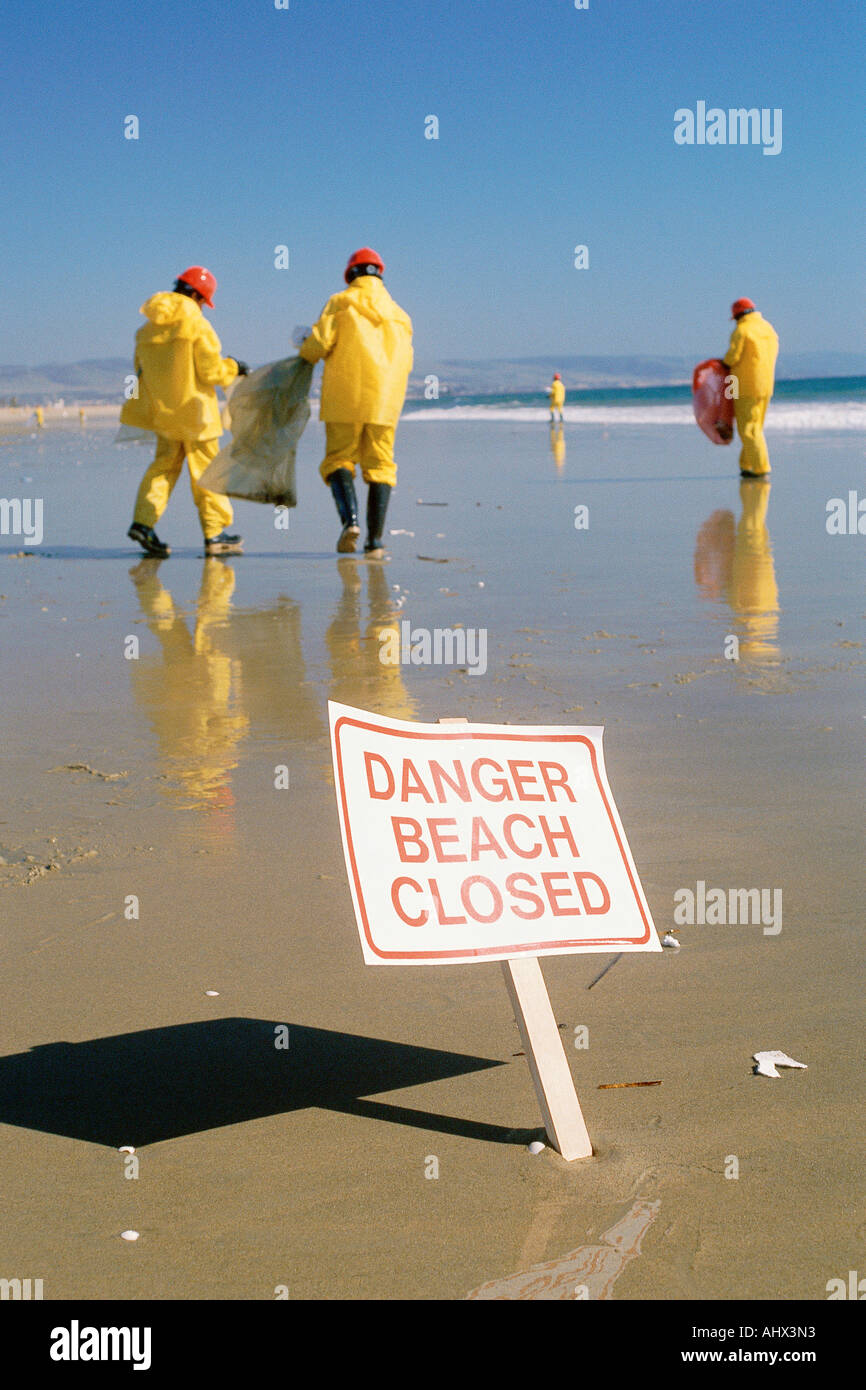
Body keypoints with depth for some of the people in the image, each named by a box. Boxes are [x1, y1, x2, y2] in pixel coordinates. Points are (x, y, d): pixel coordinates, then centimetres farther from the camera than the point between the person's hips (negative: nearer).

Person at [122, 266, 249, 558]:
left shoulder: (147, 329, 7)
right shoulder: (197, 325, -12)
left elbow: (141, 369, 13)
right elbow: (211, 371, -13)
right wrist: (234, 368, 6)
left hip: (161, 410, 6)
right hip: (194, 410, -6)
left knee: (165, 463, 14)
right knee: (205, 469, 2)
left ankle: (143, 521, -2)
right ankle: (215, 534, 6)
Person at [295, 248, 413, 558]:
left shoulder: (341, 302, 4)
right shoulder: (399, 315, 18)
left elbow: (319, 344, -6)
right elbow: (405, 364, 15)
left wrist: (304, 345, 17)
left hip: (345, 397, -3)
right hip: (385, 403, 3)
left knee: (338, 459, 5)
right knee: (379, 466, 7)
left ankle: (350, 519, -20)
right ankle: (375, 540, 0)